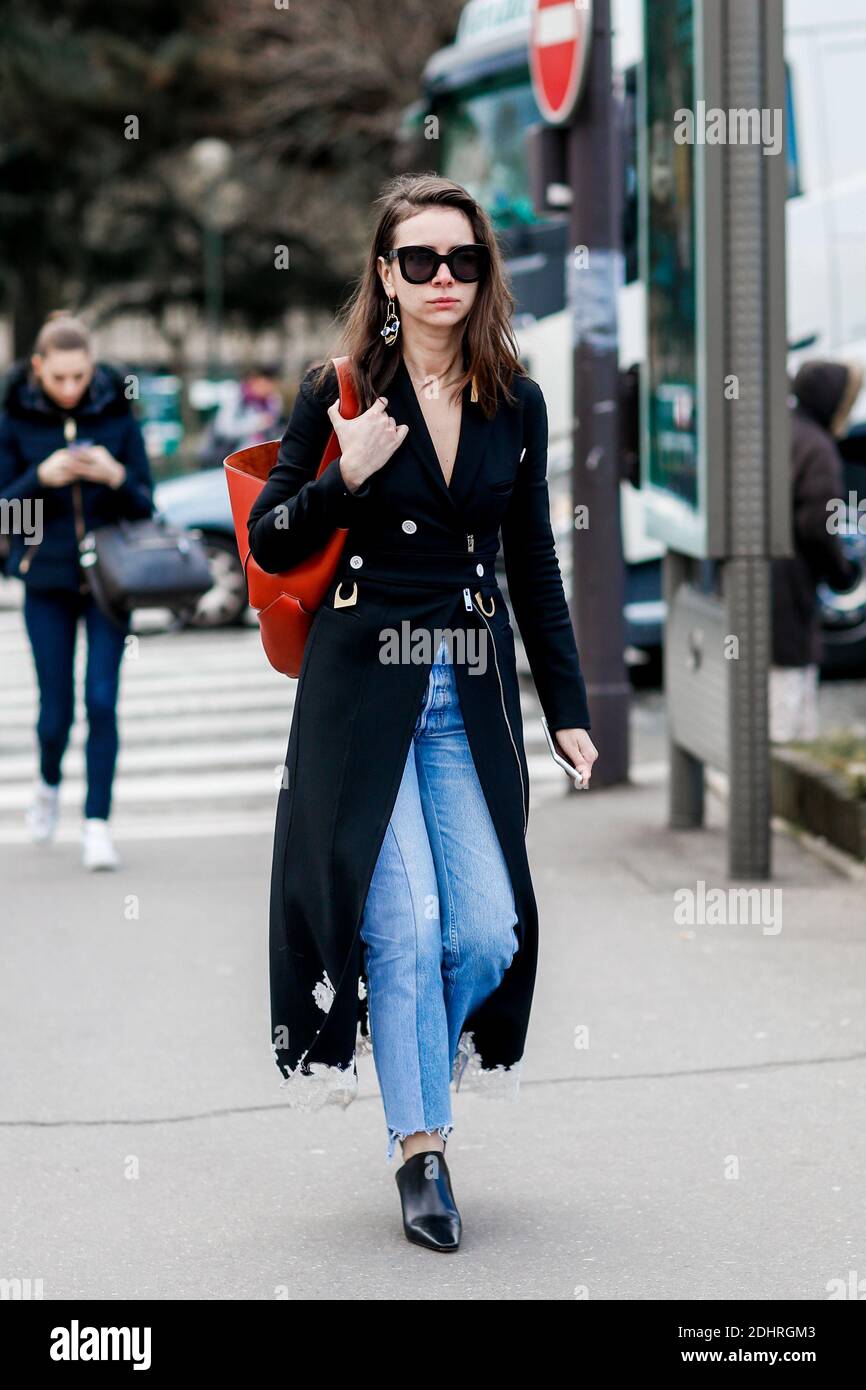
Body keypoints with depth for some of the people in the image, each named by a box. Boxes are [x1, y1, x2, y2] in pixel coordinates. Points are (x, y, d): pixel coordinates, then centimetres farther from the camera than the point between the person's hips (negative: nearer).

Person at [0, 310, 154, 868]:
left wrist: (115, 476, -20)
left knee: (102, 700, -8)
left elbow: (145, 506, 1)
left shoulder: (117, 415, -1)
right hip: (47, 581, 0)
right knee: (56, 709, 3)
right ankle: (49, 784, 34)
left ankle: (98, 823, -2)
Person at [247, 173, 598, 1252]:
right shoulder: (338, 393, -2)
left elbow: (534, 567, 13)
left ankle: (416, 1068, 24)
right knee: (402, 925, -8)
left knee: (490, 929, -4)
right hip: (362, 685, -3)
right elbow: (269, 544, 1)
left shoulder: (516, 404, 7)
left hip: (471, 693, 3)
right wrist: (345, 480, -17)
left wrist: (569, 709, 11)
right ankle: (420, 1148, 5)